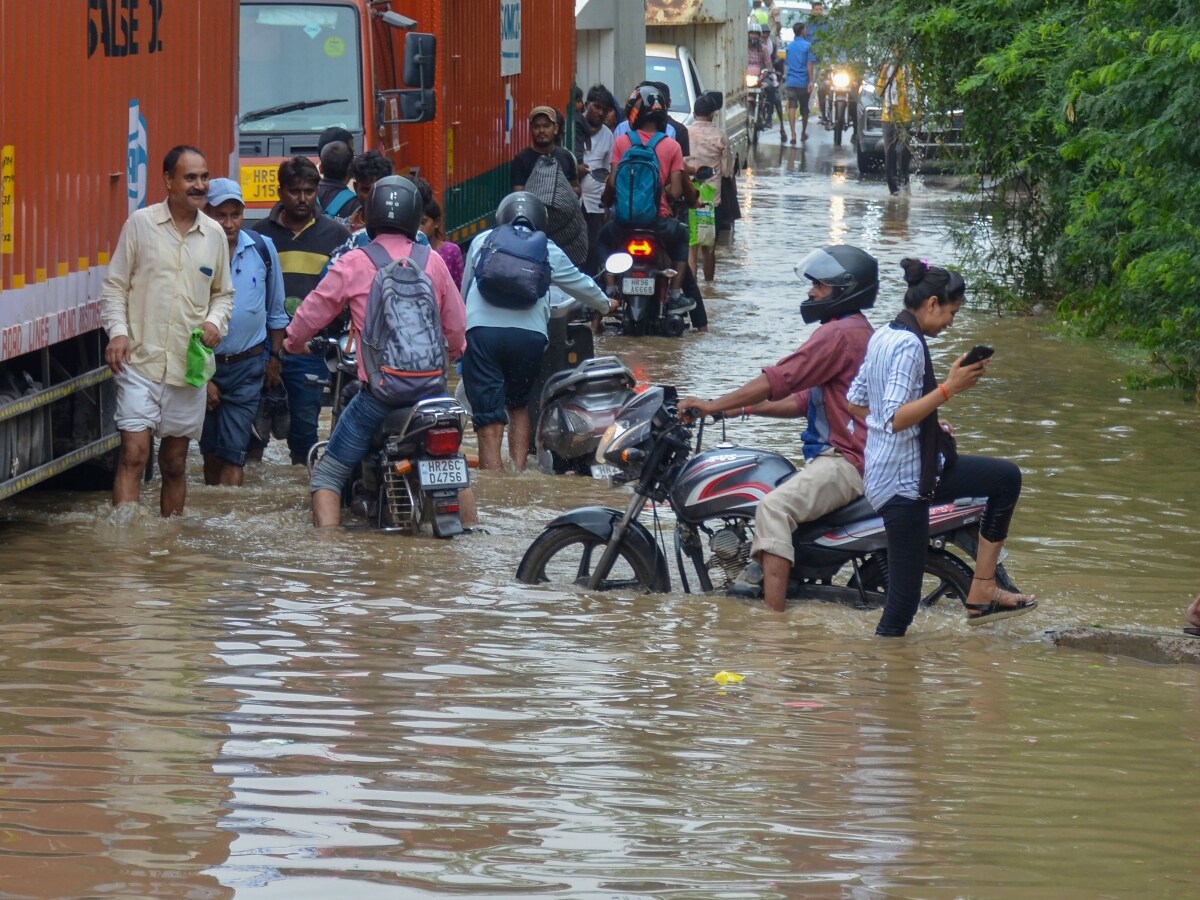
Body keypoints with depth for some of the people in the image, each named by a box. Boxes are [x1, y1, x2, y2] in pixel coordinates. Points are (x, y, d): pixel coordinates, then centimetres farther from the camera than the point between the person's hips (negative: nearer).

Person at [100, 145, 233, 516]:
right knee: (133, 454, -13)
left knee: (175, 464, 12)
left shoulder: (215, 234, 8)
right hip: (140, 362, -4)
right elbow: (114, 286, 0)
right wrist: (117, 330, -14)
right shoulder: (140, 224, -2)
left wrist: (215, 321, -3)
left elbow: (223, 293, 18)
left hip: (189, 366, 4)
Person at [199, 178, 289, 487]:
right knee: (210, 452, 12)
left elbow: (276, 311, 11)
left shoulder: (262, 248, -4)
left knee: (232, 451, -9)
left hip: (247, 367, 0)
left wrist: (274, 357, 14)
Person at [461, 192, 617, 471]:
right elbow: (580, 284, 31)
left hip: (482, 330, -1)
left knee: (489, 420, -3)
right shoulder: (547, 250, 18)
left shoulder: (482, 242, 19)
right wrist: (605, 305, 52)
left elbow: (465, 289, 26)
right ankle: (518, 475, 14)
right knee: (518, 405, 23)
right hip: (529, 335, 1)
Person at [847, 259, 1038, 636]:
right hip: (903, 482, -10)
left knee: (1007, 478, 17)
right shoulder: (909, 345, -19)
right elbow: (894, 419, -28)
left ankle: (982, 591, 14)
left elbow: (855, 402, 18)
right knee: (902, 605, -6)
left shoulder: (881, 338, 10)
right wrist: (949, 389, -26)